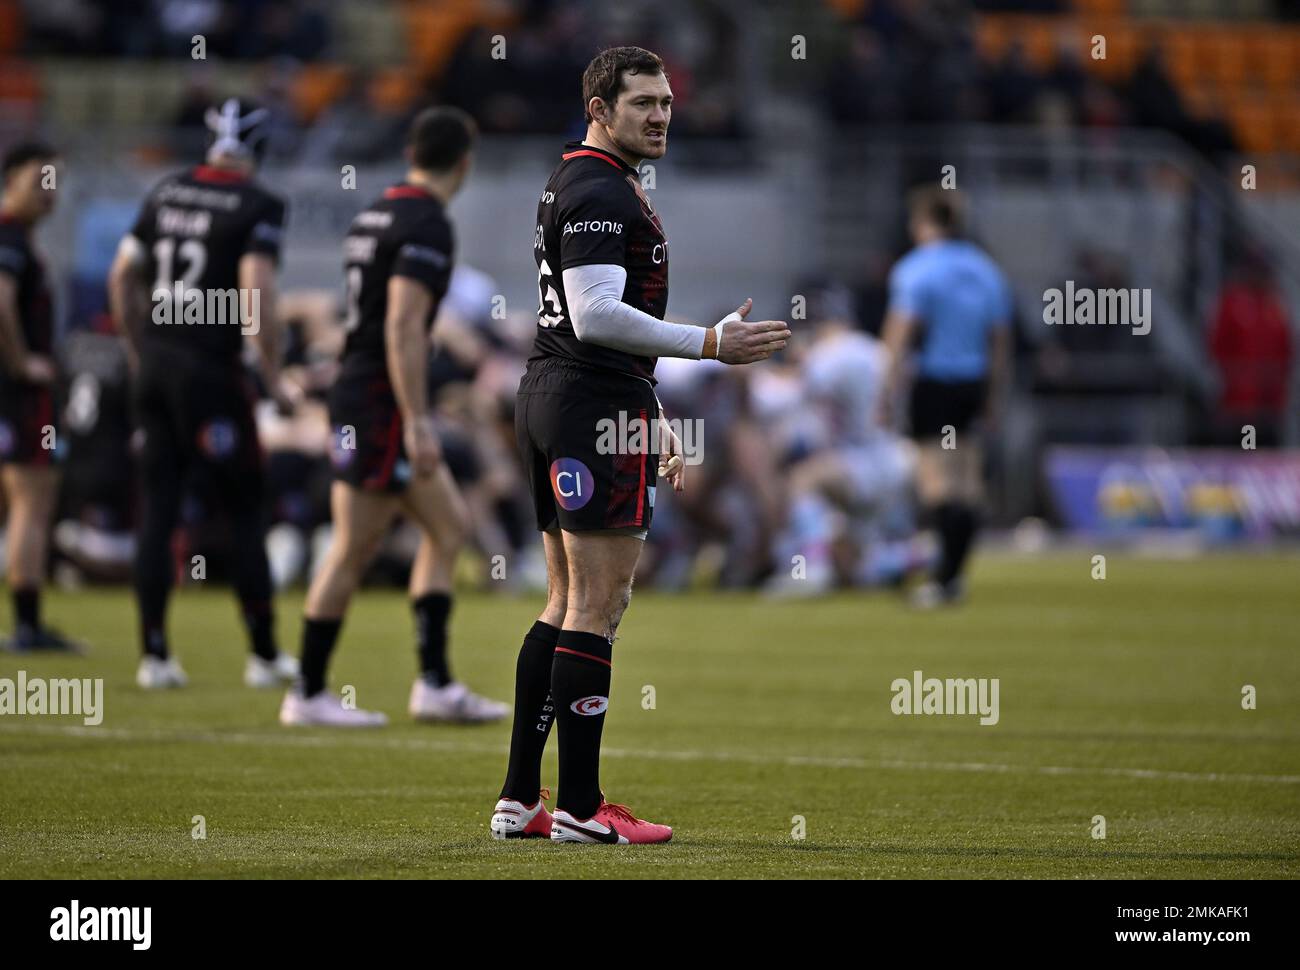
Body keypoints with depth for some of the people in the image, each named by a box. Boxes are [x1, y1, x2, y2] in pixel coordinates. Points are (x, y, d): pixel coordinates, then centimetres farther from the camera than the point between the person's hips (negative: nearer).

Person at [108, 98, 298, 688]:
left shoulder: (166, 194, 10)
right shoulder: (256, 207, -8)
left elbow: (121, 275, 15)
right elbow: (256, 294, -18)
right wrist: (274, 378, -9)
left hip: (154, 359, 5)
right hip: (209, 368, -5)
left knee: (157, 510, 8)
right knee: (244, 511, 4)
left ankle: (154, 655, 8)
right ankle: (264, 655, 9)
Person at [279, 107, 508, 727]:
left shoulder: (377, 215, 15)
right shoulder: (427, 225, -14)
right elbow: (403, 326, -23)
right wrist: (417, 420, -24)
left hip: (358, 393, 10)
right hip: (382, 403, -10)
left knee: (448, 526, 11)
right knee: (354, 551, -3)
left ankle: (436, 684, 8)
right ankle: (308, 694, 4)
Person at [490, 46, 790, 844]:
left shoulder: (576, 186, 21)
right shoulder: (600, 193, -13)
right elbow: (596, 316, -23)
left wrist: (655, 421, 28)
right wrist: (711, 345, -23)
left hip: (548, 396, 11)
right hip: (596, 411, -11)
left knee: (566, 604, 12)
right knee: (597, 606, -8)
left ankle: (520, 799, 12)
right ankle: (579, 806, -8)